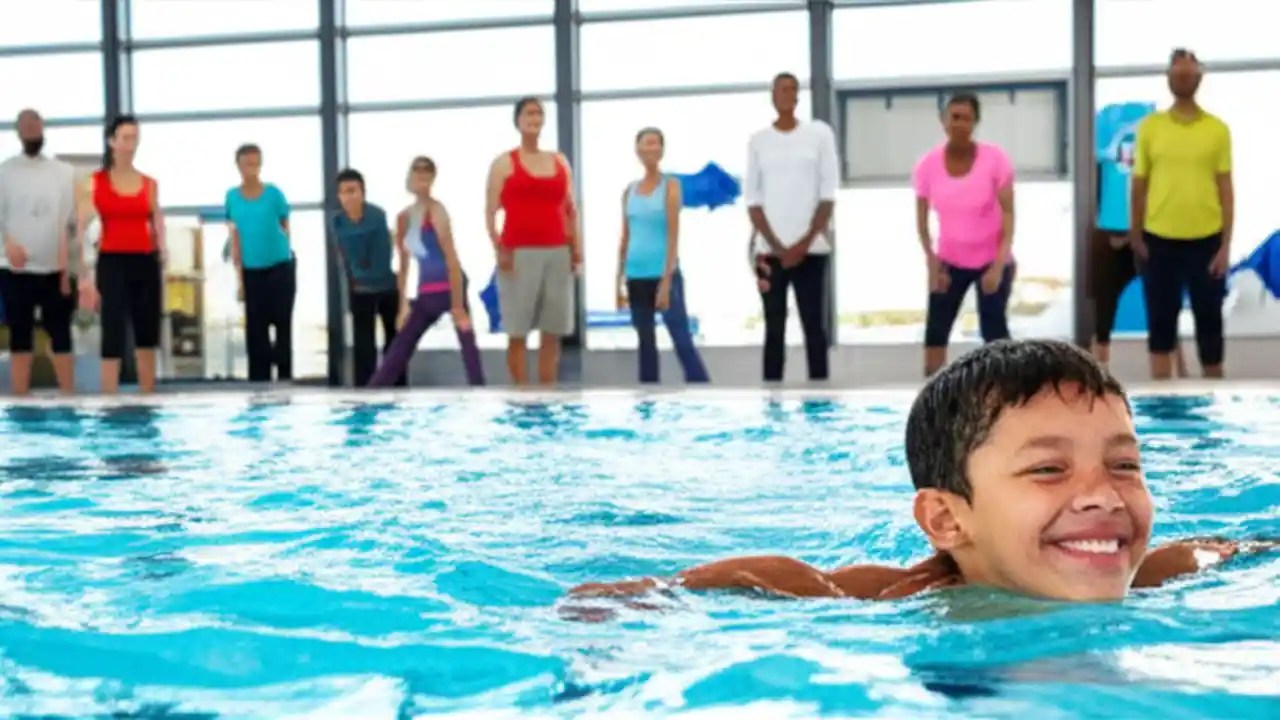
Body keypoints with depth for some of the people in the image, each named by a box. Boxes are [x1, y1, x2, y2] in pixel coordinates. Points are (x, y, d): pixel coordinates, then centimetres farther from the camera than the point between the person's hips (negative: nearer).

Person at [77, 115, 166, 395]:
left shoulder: (150, 184, 10)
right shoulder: (96, 182, 0)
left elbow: (157, 224, 12)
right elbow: (82, 227, -5)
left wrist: (162, 251, -9)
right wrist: (86, 273, -14)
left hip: (145, 263, 4)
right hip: (112, 263, -4)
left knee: (147, 335, 7)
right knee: (113, 335, -7)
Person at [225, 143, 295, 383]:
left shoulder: (273, 193, -4)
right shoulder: (232, 197, 2)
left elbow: (285, 226, 4)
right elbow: (235, 234, 7)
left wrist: (277, 244, -6)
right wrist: (237, 268, 5)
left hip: (280, 266, -2)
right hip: (252, 270, 2)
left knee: (282, 321, 2)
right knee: (255, 327, 3)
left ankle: (284, 375, 12)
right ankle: (259, 378, 10)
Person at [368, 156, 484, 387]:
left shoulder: (436, 211, -11)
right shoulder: (404, 217, 9)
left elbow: (452, 259, -15)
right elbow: (404, 266, 14)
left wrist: (457, 306, -19)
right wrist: (404, 305, 10)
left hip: (450, 287, -6)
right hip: (426, 293, 6)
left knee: (467, 341, -9)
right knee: (399, 347, 8)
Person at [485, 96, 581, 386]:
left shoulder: (560, 162, 15)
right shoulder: (504, 163, 3)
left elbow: (570, 209, 16)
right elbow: (490, 212, -3)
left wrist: (576, 247, 5)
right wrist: (499, 250, -14)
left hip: (557, 252, 4)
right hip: (519, 253, -4)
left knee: (553, 332, 5)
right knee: (518, 331, -3)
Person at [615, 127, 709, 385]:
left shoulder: (671, 185, -2)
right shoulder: (629, 191, 11)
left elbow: (673, 235, -9)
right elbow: (626, 238, 13)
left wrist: (666, 280, -16)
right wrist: (619, 280, 10)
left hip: (664, 274, -5)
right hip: (636, 276, 5)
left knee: (682, 340, -10)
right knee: (646, 341, 9)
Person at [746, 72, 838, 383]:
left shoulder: (819, 133, 4)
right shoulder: (758, 140, 8)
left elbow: (828, 193, 1)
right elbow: (752, 199, 5)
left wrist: (806, 241, -8)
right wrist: (775, 245, -5)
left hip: (811, 249, -1)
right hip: (770, 250, 1)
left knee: (814, 326, -2)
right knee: (774, 329, 2)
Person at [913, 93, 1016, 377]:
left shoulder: (995, 159, -16)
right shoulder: (928, 164, -11)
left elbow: (1008, 214, -15)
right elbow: (922, 219, -2)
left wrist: (998, 265, -22)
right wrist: (932, 263, -10)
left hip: (991, 260, -2)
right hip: (949, 260, 2)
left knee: (993, 331, -4)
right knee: (935, 329, 1)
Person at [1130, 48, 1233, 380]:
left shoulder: (1217, 129, 1)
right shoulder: (1150, 126, 2)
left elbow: (1225, 189, 2)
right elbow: (1139, 184, 6)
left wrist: (1226, 245, -3)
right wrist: (1136, 235, 2)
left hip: (1206, 240, 0)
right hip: (1160, 240, 0)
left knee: (1209, 320, 7)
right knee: (1161, 320, 7)